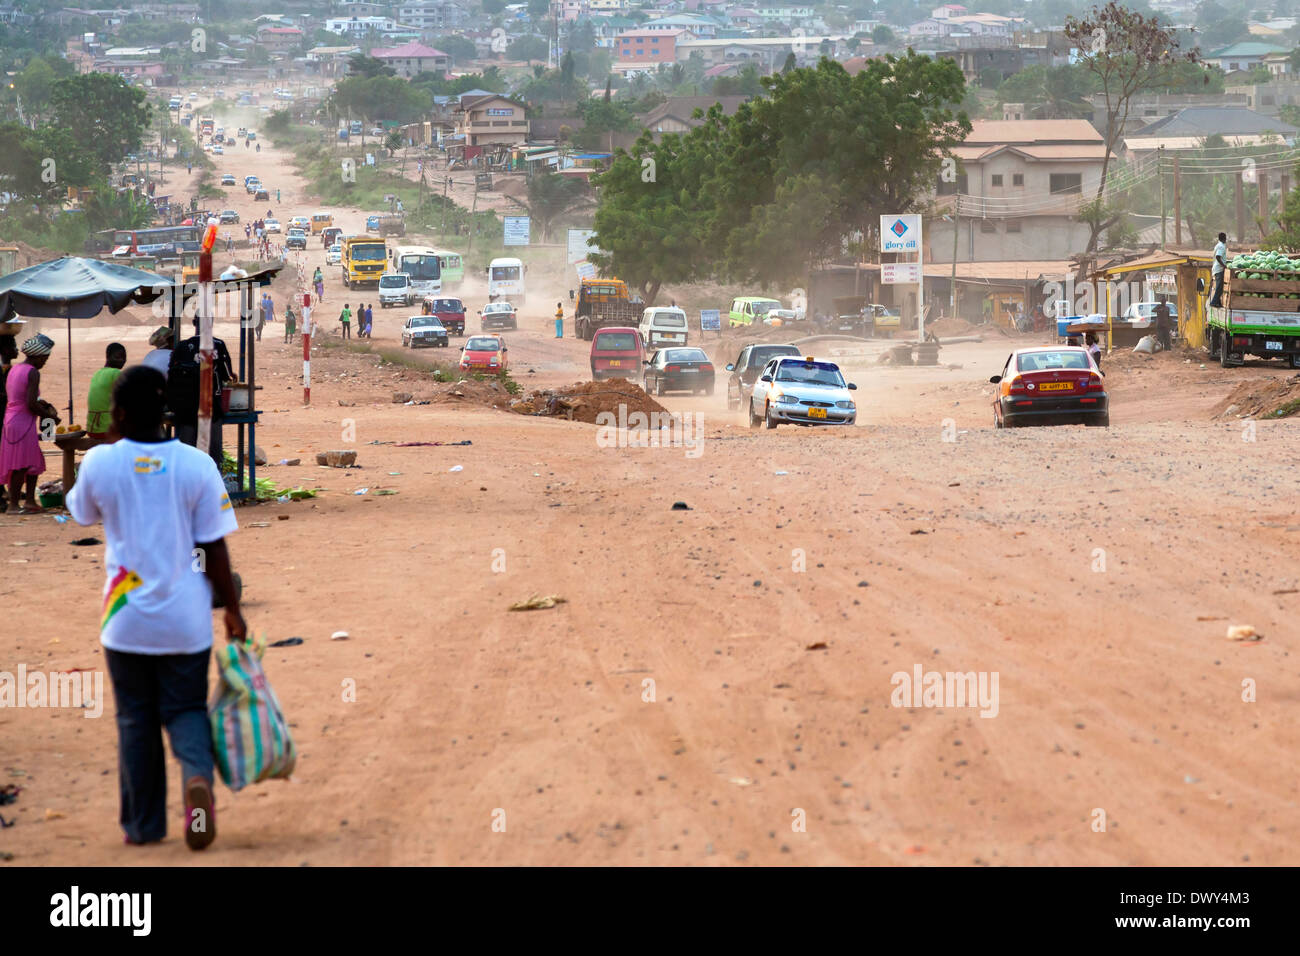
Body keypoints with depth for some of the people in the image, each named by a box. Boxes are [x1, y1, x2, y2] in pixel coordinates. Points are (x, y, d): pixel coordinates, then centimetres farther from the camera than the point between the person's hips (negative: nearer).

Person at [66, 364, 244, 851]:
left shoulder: (99, 463, -8)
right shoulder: (198, 466, -8)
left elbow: (81, 512, 14)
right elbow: (214, 547, -5)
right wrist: (231, 608, 5)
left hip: (126, 621, 0)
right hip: (186, 621, 0)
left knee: (135, 720, 14)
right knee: (185, 710, 11)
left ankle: (143, 824, 19)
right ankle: (198, 774, -19)